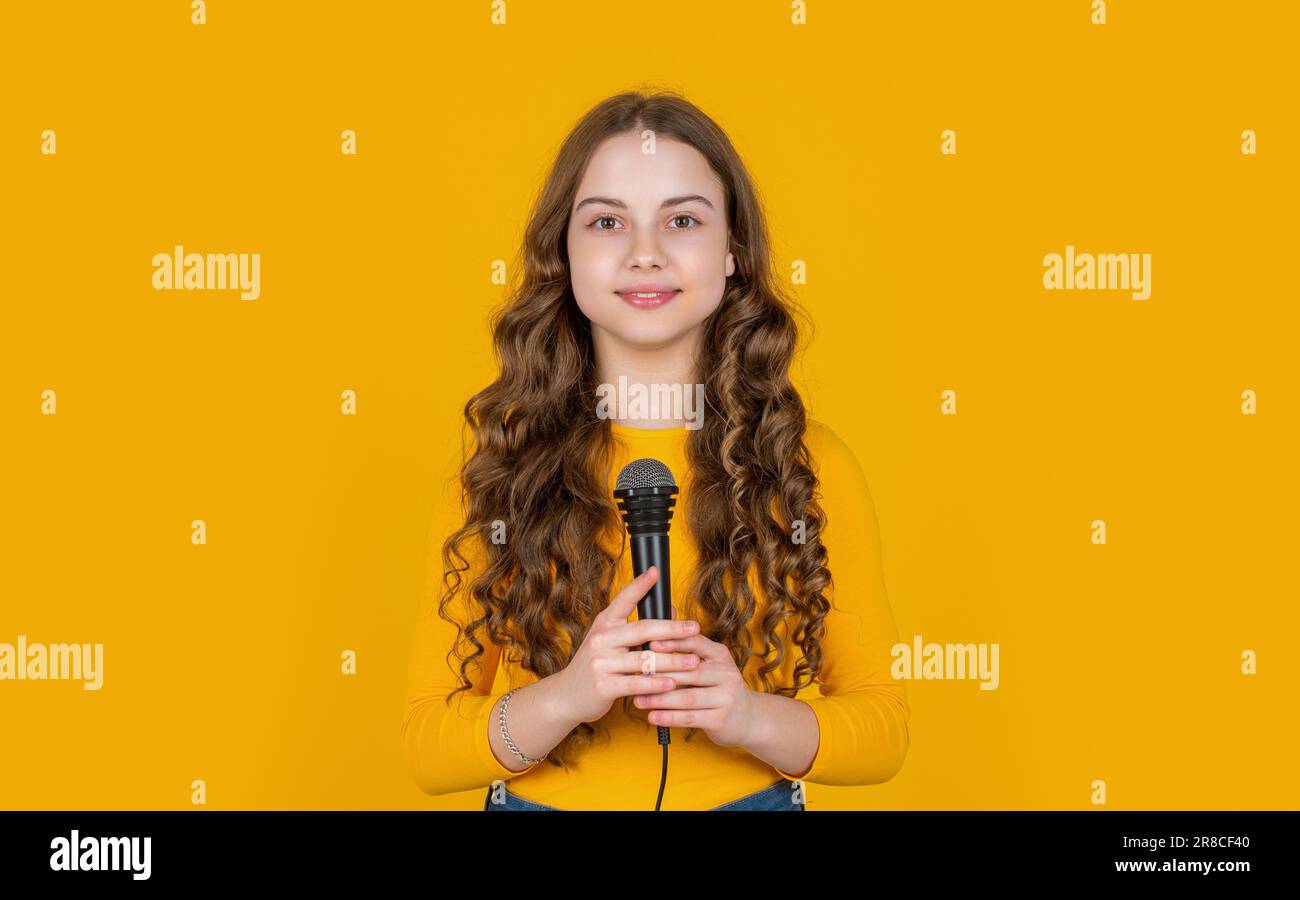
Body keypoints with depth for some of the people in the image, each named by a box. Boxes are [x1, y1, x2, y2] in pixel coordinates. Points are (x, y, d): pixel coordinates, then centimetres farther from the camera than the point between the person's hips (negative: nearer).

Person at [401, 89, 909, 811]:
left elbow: (883, 729, -3)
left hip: (757, 797, 0)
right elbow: (426, 741, -8)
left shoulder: (811, 464, -7)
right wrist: (565, 697, -25)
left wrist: (753, 716, -21)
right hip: (536, 800, 0)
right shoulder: (493, 460, -8)